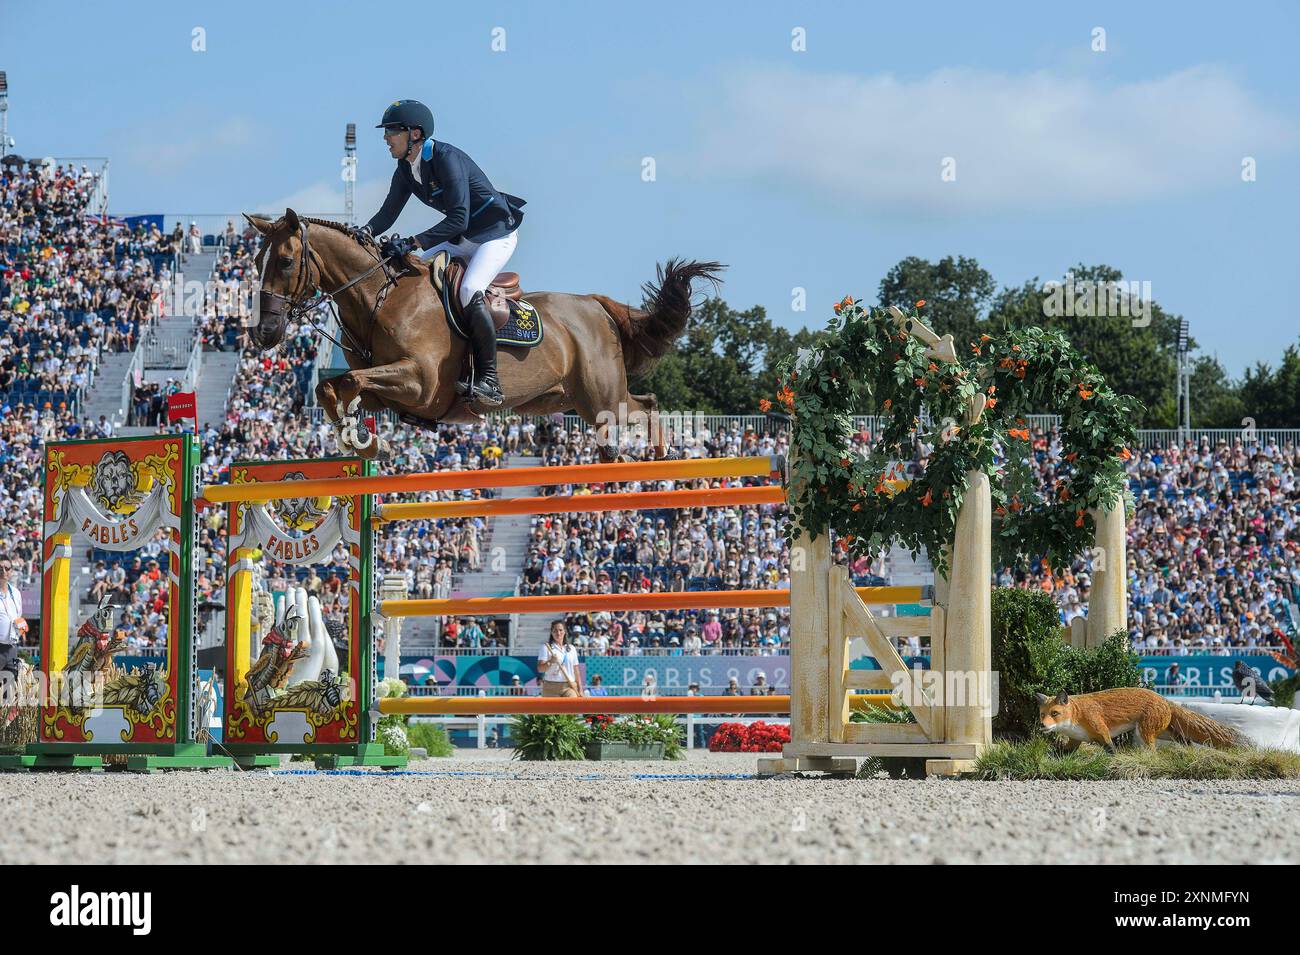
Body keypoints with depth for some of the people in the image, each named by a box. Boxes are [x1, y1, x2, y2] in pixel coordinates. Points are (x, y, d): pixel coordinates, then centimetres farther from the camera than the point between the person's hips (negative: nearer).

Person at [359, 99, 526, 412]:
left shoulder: (447, 159, -26)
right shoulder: (406, 170, 1)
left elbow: (459, 219, -31)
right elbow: (388, 214, 2)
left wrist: (412, 242, -37)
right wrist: (363, 232, -20)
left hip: (496, 235, -10)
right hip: (461, 238, 10)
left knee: (469, 290, -32)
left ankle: (488, 381, -30)